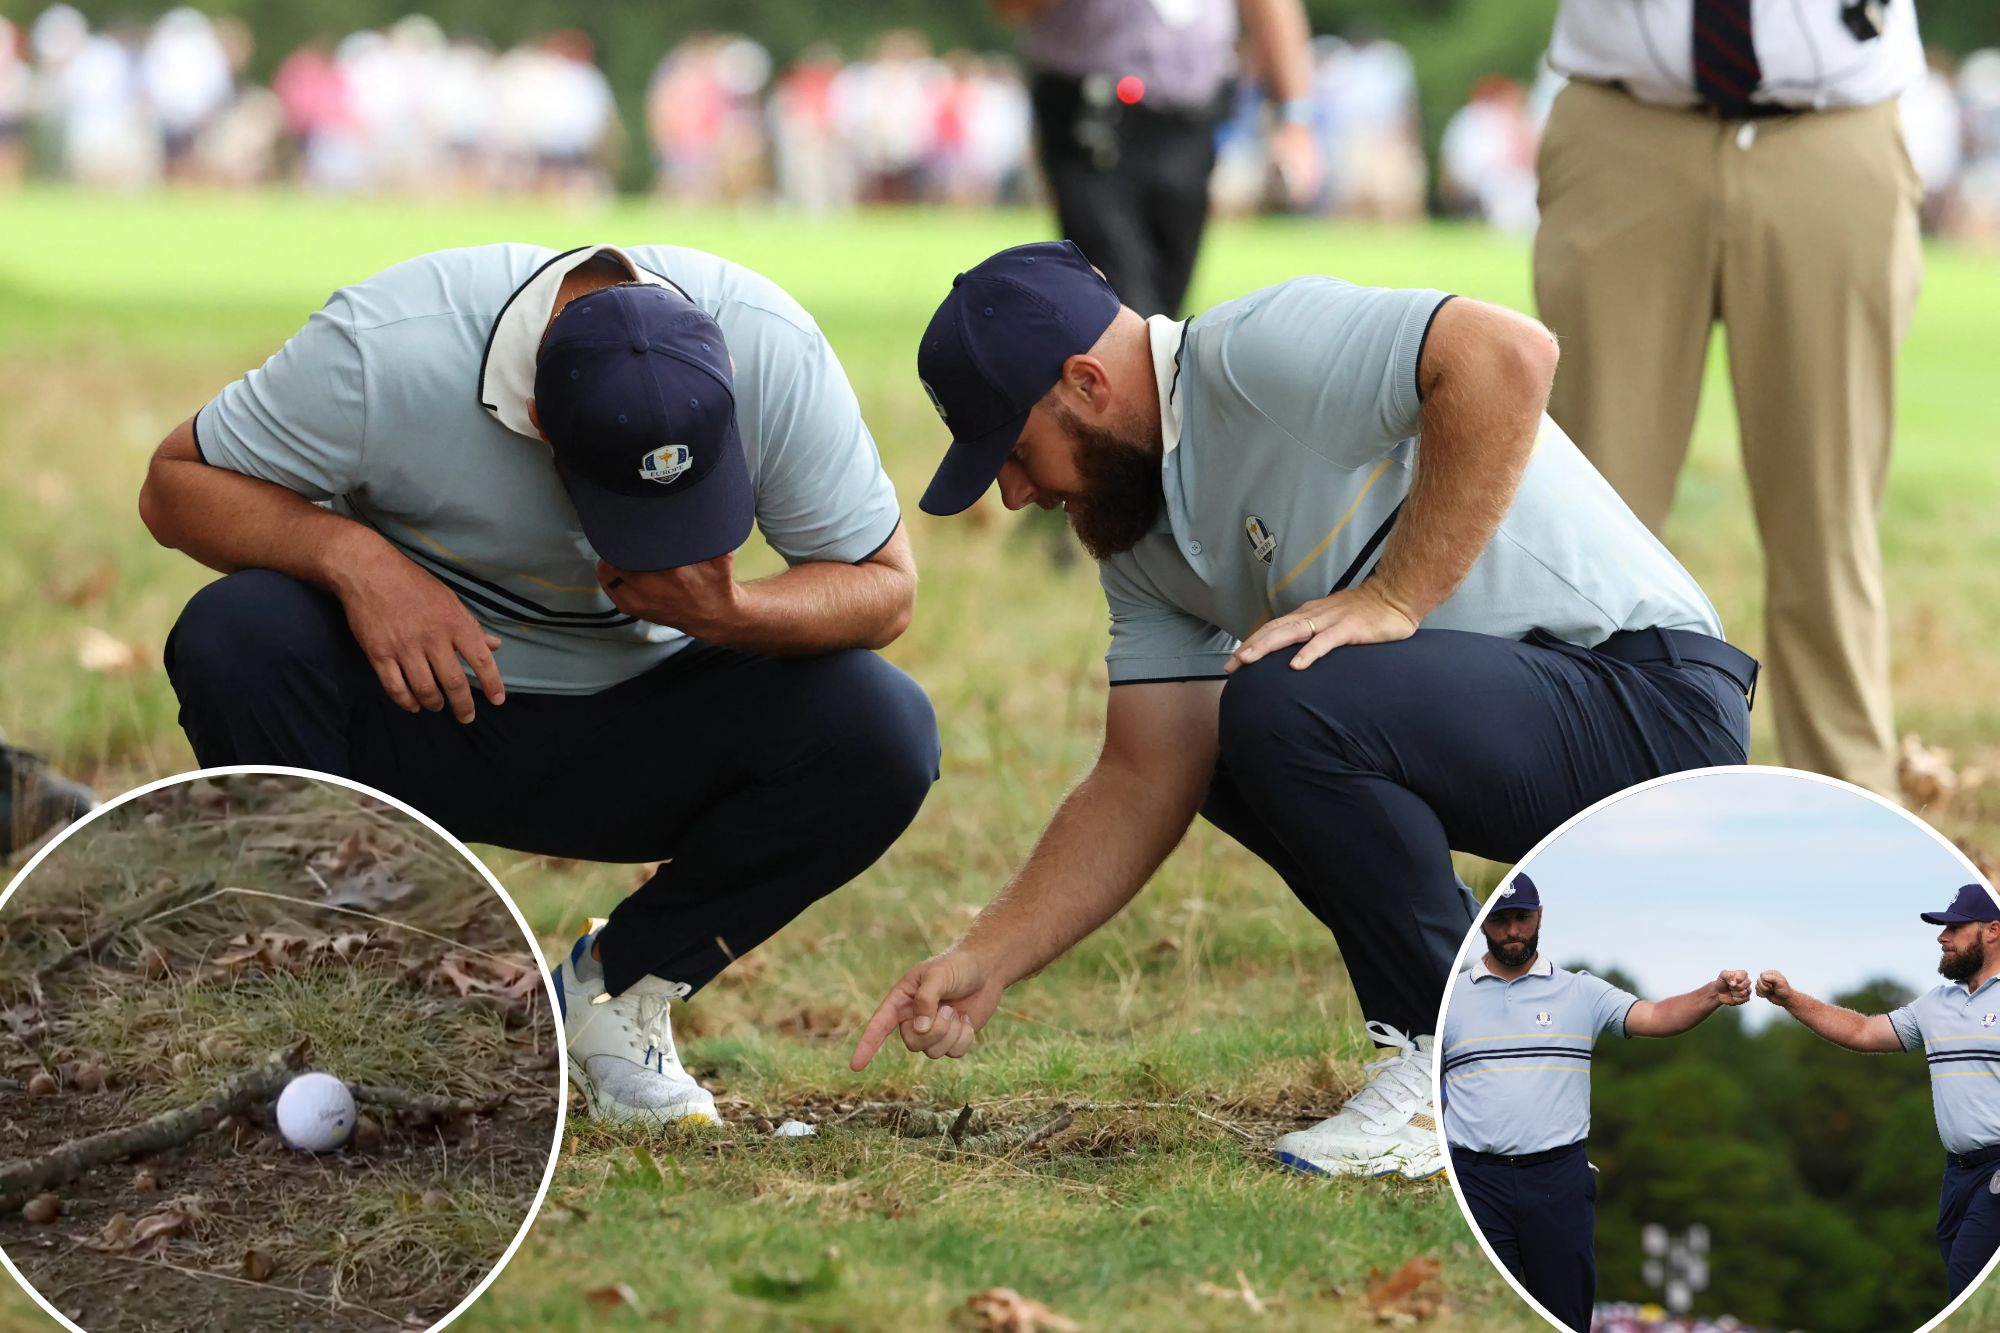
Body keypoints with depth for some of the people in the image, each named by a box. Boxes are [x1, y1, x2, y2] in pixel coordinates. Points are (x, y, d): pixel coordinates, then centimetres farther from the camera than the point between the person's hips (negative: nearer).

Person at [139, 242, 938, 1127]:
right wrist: (352, 557, -35)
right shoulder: (384, 349, -27)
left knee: (883, 734, -25)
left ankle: (616, 989, -3)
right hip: (412, 709, -2)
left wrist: (731, 615, -33)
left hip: (635, 741, 2)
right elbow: (175, 487, -16)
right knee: (233, 635, -33)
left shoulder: (774, 352, -21)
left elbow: (884, 587, -12)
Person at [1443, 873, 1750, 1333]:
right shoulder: (1448, 998, 8)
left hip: (1559, 1177, 0)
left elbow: (1656, 1017, -5)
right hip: (1477, 1178, 0)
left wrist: (1715, 994, -23)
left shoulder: (1581, 992, 7)